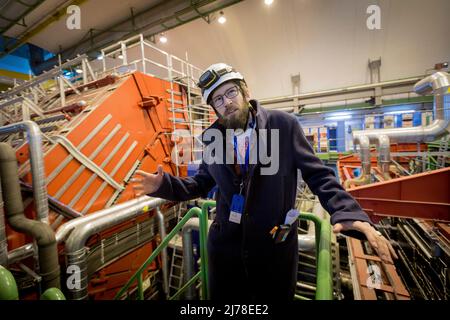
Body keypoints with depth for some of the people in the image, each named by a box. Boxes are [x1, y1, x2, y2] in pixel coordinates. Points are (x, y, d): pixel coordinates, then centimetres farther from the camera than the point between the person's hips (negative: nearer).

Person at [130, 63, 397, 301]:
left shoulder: (284, 124, -10)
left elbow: (318, 174, -7)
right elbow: (201, 184, 6)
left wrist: (349, 212, -22)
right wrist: (164, 185, -8)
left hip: (276, 246, -2)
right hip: (225, 244, 3)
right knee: (224, 297, 23)